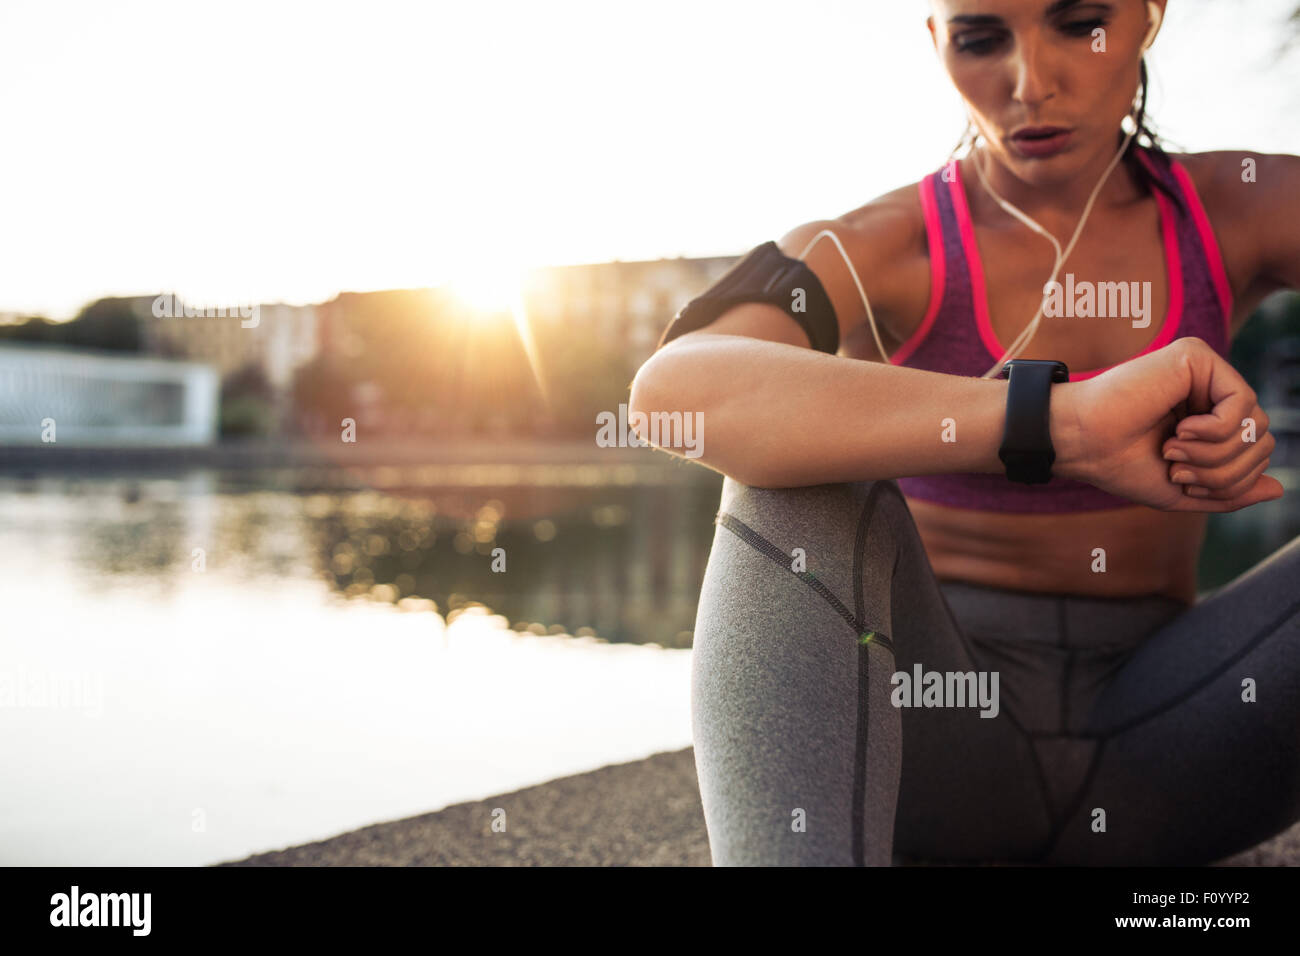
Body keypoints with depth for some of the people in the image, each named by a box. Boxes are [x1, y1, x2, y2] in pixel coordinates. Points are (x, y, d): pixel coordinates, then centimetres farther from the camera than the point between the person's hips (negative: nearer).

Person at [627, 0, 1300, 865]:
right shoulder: (872, 252, -8)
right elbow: (673, 388, -31)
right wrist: (1064, 420, -41)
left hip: (1150, 728, 3)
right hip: (921, 718, -2)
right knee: (808, 475, -31)